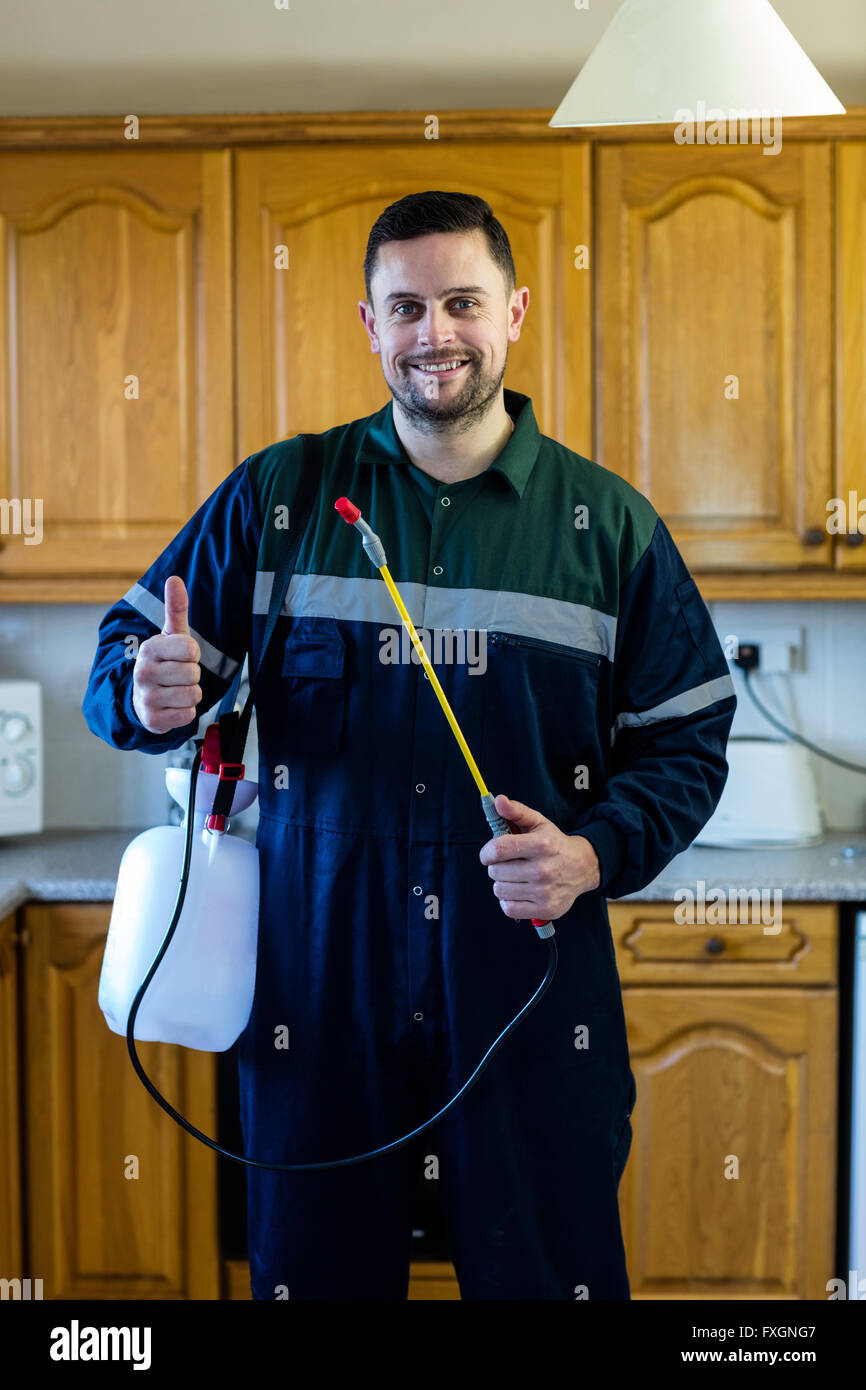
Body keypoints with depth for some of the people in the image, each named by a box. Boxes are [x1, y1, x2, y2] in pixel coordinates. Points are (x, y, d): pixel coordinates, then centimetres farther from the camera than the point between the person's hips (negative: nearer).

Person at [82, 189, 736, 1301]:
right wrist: (148, 693, -17)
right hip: (318, 991, 1)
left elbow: (687, 743, 6)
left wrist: (596, 853, -12)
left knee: (548, 1271, 9)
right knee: (314, 1271, 12)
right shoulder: (276, 496, 4)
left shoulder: (610, 524, 4)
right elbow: (123, 663, 7)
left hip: (534, 1000, 0)